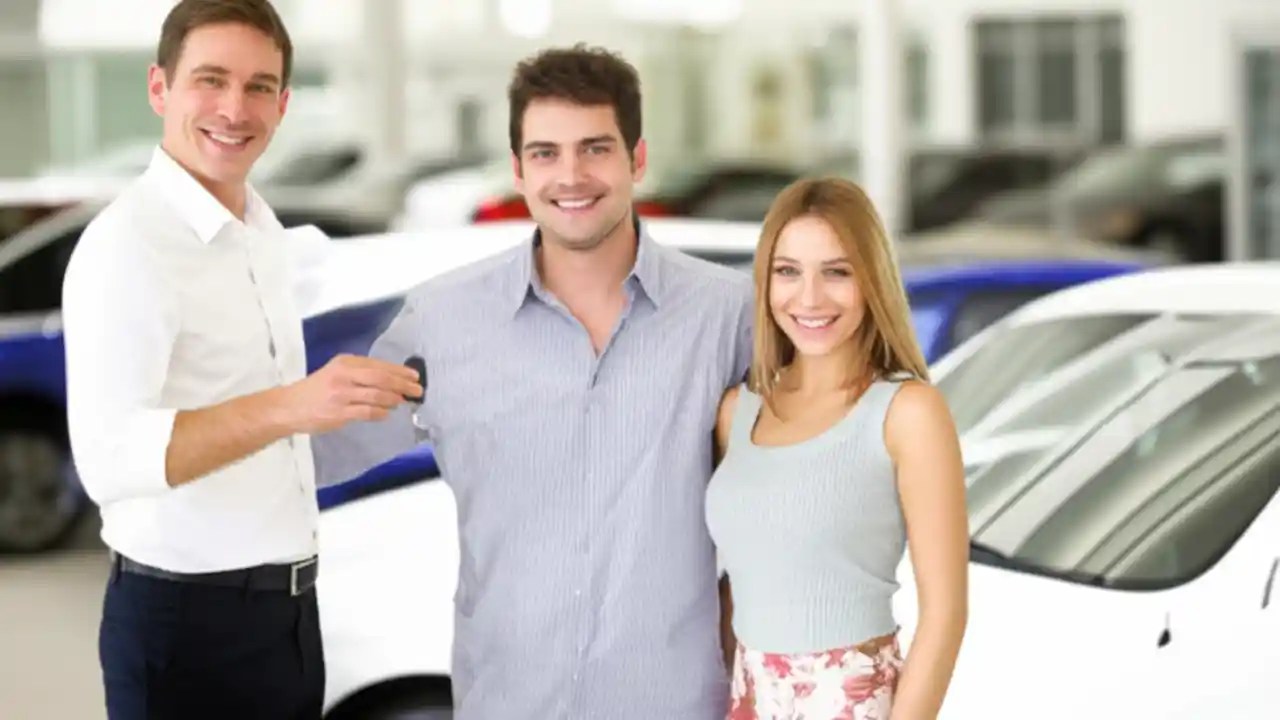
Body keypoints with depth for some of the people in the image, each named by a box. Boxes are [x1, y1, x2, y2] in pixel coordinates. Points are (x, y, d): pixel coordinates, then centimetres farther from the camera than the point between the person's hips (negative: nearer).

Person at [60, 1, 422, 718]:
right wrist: (292, 405, -40)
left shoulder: (263, 227, 8)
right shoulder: (128, 242, -18)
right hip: (185, 617, -8)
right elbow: (109, 458, -30)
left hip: (286, 605, 8)